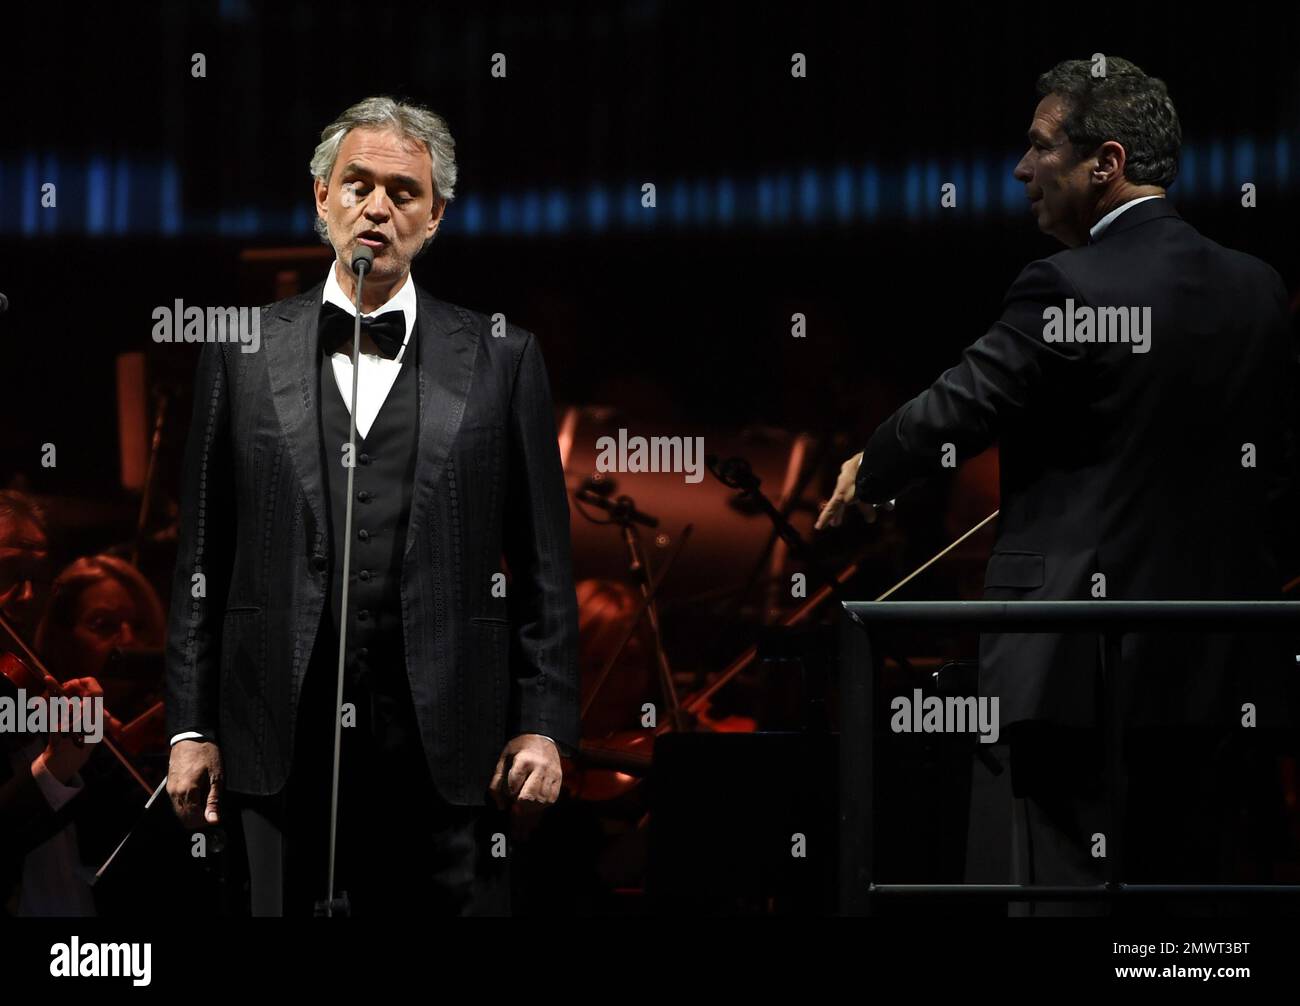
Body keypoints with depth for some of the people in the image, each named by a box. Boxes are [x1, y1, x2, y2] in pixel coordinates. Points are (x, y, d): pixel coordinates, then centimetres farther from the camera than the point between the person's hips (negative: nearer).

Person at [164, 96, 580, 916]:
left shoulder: (500, 358, 6)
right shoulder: (245, 352, 9)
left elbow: (544, 564, 5)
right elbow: (204, 556, 9)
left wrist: (545, 726, -2)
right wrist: (191, 727, 4)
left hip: (447, 747, -1)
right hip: (285, 746, 1)